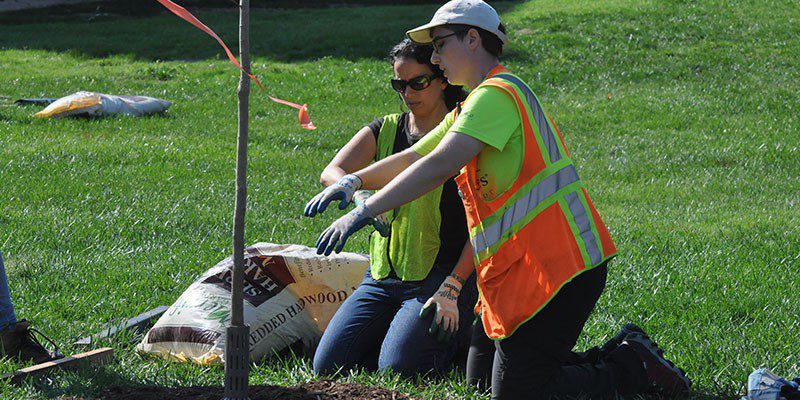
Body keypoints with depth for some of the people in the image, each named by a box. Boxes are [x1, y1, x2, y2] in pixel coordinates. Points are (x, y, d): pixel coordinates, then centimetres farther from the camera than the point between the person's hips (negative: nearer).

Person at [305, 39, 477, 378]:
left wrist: (452, 289, -18)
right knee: (329, 366, -9)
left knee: (398, 369, -25)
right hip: (383, 277, 5)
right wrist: (361, 198, -29)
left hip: (443, 274, -5)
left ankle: (461, 335, 6)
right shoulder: (385, 130, 11)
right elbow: (331, 172, -5)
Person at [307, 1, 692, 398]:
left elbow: (441, 165, -25)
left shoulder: (497, 94, -14)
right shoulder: (469, 110, 20)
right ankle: (620, 352, 16)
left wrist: (364, 212, -27)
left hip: (554, 268, -10)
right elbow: (412, 159, 23)